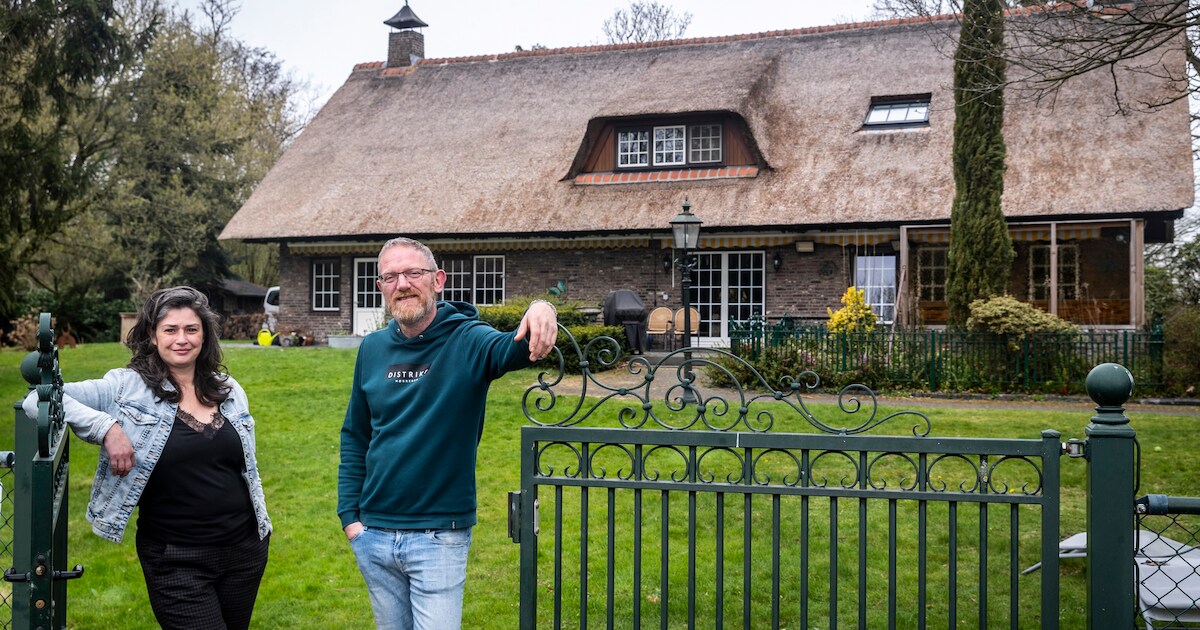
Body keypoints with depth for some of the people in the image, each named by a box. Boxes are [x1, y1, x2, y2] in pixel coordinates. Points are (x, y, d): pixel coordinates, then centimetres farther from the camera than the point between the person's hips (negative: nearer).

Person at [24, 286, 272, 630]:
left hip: (246, 549, 4)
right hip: (177, 561, -4)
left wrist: (261, 525, 17)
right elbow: (40, 400, -12)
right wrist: (107, 426, -23)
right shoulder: (127, 387, -7)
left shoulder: (229, 390, 6)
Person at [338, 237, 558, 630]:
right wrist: (348, 513, 6)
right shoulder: (373, 349, 3)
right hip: (373, 536, 5)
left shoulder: (467, 340, -10)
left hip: (439, 538, -4)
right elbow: (354, 437, 12)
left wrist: (541, 311, -55)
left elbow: (514, 348, -33)